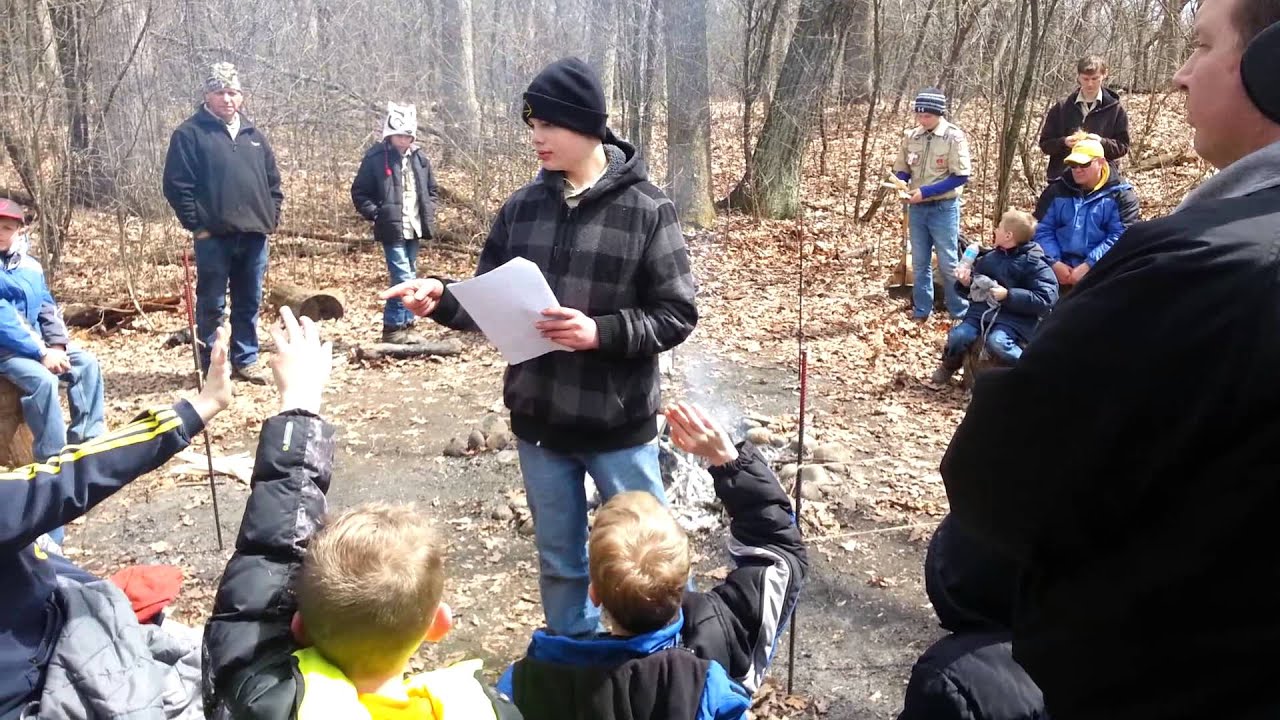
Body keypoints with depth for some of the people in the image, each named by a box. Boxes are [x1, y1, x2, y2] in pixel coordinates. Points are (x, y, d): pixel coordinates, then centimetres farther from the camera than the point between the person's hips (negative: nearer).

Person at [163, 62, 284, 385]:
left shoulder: (254, 135, 15)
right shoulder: (190, 133, -1)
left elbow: (273, 182, 19)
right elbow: (176, 184, -5)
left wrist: (271, 218, 8)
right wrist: (196, 224, -9)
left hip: (254, 234, 5)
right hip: (213, 236, -5)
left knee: (249, 303, 10)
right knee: (211, 304, 1)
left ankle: (246, 361, 20)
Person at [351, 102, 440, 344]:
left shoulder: (420, 157, 7)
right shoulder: (376, 157, -8)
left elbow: (431, 190, 19)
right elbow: (359, 192, -2)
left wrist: (428, 214, 7)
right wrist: (376, 215, -11)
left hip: (414, 229, 6)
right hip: (392, 230, -6)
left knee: (410, 278, 12)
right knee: (403, 279, -11)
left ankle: (406, 325, 22)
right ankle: (392, 328, 0)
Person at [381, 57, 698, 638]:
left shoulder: (646, 209, -11)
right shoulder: (521, 207, 2)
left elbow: (676, 316, -12)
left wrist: (600, 332, -26)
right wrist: (441, 301, -12)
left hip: (620, 425, -4)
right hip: (539, 423, 4)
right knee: (560, 561, 19)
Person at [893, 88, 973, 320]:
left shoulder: (954, 137, -11)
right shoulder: (911, 136, 1)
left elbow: (961, 177, -14)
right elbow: (901, 169, 10)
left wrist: (926, 191, -20)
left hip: (944, 209, -4)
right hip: (917, 209, 4)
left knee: (948, 263, 2)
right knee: (920, 263, 12)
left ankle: (960, 312, 15)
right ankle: (921, 311, 23)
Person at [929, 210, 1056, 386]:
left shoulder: (1034, 263, -7)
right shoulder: (990, 257, 12)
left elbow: (1046, 299, -16)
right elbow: (975, 286, 25)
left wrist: (1009, 295, -20)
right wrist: (966, 282, 0)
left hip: (1015, 317, -5)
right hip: (984, 309, 5)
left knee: (996, 342, -35)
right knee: (957, 336, -19)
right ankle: (949, 366, 12)